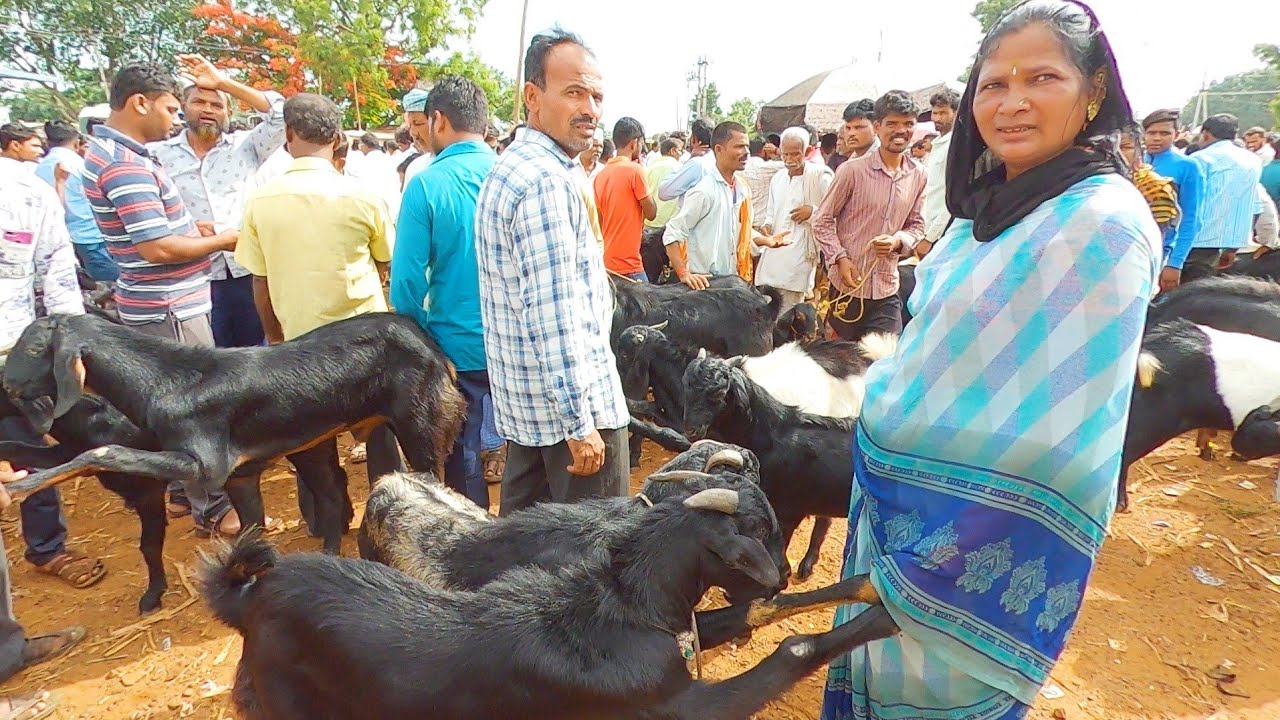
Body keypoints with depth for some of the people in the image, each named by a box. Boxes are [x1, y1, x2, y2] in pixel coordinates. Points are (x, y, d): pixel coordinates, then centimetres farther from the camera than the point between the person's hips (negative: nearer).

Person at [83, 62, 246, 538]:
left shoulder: (108, 151, 12)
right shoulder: (125, 165, -22)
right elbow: (158, 249, -25)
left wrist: (189, 227, 9)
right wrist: (219, 241, -11)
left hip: (160, 303, 10)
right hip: (168, 307, -10)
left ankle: (181, 490, 33)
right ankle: (210, 509, 10)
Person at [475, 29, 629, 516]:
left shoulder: (510, 167, 13)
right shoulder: (546, 180, -19)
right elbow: (553, 316, -24)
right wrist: (579, 423, -21)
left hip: (524, 402, 10)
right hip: (573, 402, -10)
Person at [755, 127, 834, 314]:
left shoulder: (820, 176, -5)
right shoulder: (777, 178, 16)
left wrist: (813, 212, -17)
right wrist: (766, 226, 6)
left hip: (798, 258, -6)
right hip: (772, 254, 6)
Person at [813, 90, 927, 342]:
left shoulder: (918, 175, 4)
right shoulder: (852, 170, -9)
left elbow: (917, 225, 13)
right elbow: (823, 220, -4)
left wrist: (898, 241, -9)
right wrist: (840, 258, -15)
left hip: (887, 290, 4)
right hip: (847, 285, -3)